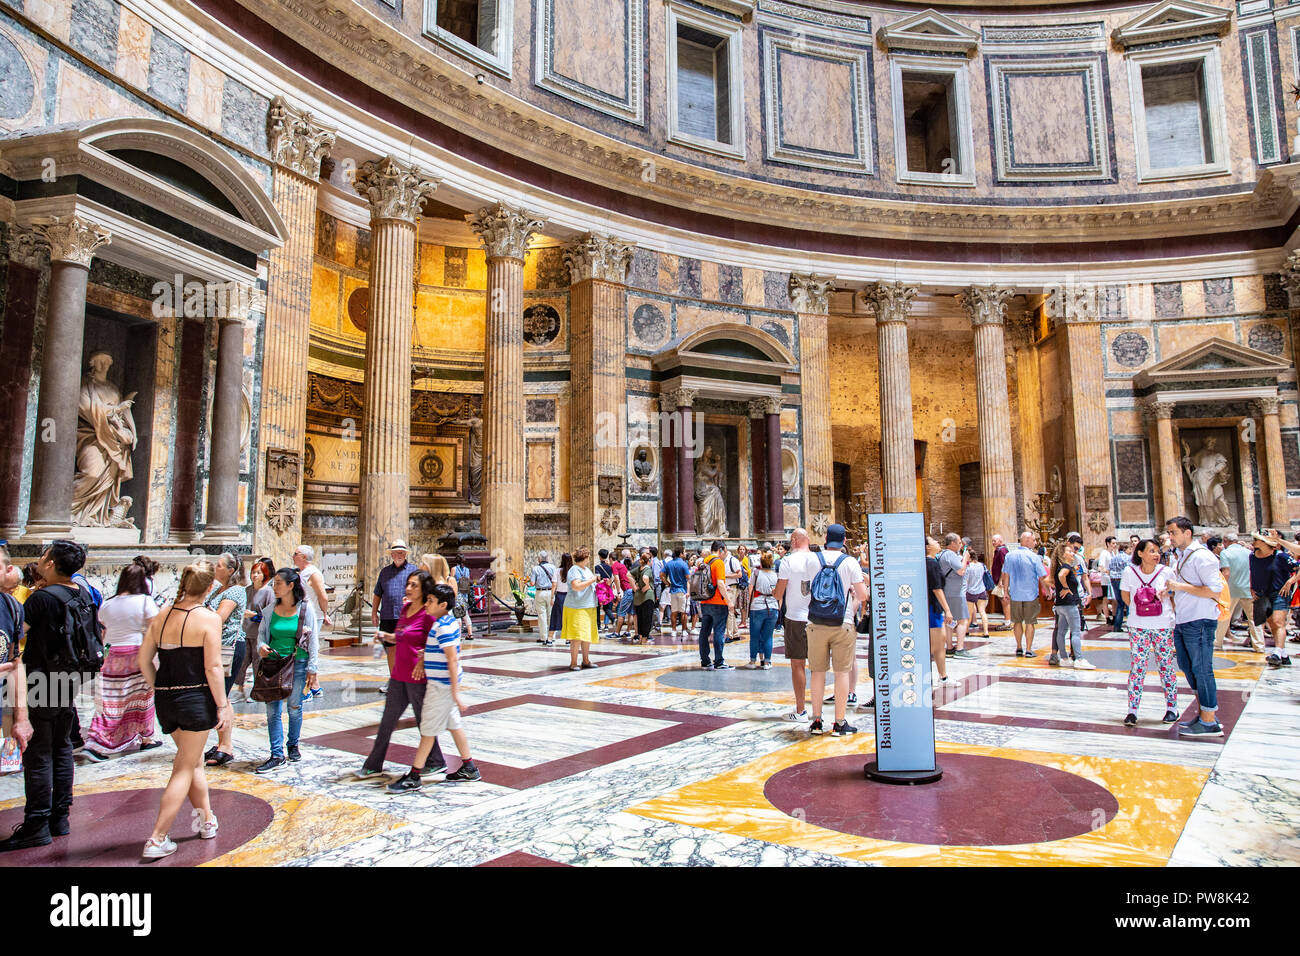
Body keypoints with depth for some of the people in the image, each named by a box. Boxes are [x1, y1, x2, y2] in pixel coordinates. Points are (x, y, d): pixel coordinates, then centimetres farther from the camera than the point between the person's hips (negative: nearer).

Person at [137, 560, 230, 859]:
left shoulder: (162, 616, 5)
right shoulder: (209, 618, -13)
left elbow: (144, 660, 7)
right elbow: (213, 668, -15)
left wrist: (161, 688, 19)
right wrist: (223, 706, -8)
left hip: (165, 700, 6)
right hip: (196, 699, -6)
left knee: (193, 759, 23)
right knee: (185, 768, 5)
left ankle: (206, 818, 33)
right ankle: (157, 839, 4)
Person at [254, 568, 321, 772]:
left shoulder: (305, 609, -4)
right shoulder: (271, 610, 4)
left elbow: (313, 639, -1)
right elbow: (262, 632, 14)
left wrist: (312, 668, -3)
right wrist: (261, 646, -8)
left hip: (297, 664, -2)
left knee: (294, 706, 7)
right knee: (272, 709, 0)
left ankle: (293, 745, 30)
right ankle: (277, 756, 6)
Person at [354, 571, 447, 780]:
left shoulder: (428, 614, -16)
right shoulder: (405, 608, 8)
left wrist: (424, 658, -21)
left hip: (417, 677, -8)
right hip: (398, 675, 8)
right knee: (387, 721, 15)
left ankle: (436, 763, 24)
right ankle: (373, 766, 26)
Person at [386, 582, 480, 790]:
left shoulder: (443, 627, -21)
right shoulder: (447, 621, 9)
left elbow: (453, 659, -24)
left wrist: (455, 691, -24)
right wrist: (422, 661, 4)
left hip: (441, 684, -10)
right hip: (441, 682, 10)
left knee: (428, 729, -1)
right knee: (454, 724, 15)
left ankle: (413, 777, 8)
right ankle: (469, 768, 24)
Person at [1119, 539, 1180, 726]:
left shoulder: (1166, 572, -4)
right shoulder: (1130, 571, -4)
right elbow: (1124, 595, 10)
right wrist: (1139, 610, 7)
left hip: (1164, 625, 0)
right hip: (1138, 626, 0)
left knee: (1166, 666, 7)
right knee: (1137, 666, 0)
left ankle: (1172, 708, 22)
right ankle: (1132, 711, 4)